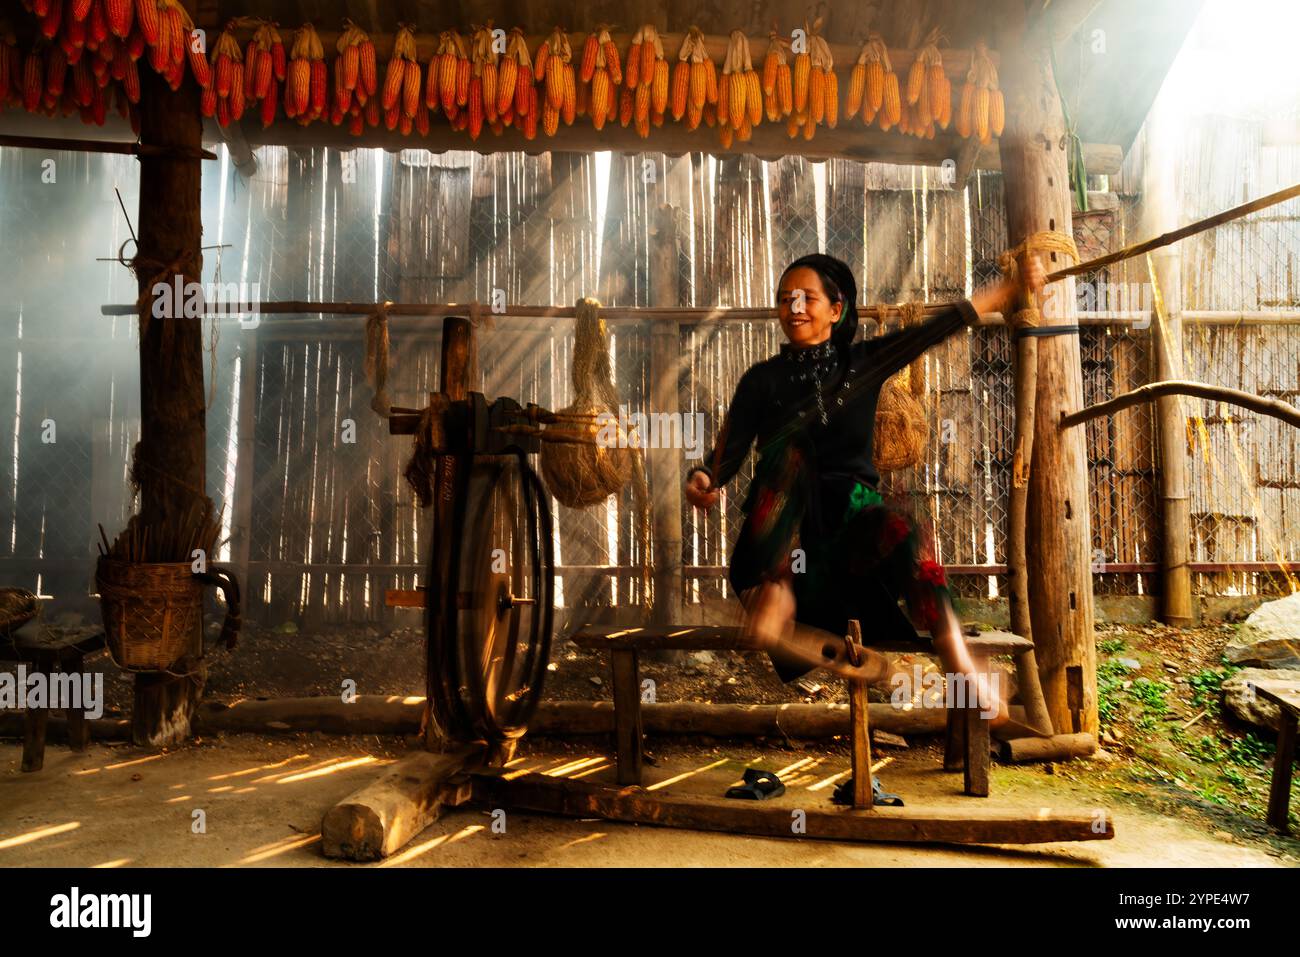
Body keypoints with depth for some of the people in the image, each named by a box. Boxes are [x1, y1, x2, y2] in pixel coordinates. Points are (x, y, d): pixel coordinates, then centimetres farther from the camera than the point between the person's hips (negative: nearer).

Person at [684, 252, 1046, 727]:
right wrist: (703, 478, -21)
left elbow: (944, 324, 11)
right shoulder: (764, 379, 9)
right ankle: (774, 592, -39)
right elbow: (728, 452, 0)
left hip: (851, 518, 1)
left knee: (898, 527, -34)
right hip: (785, 531, 0)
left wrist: (1016, 285, 9)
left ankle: (962, 670, -39)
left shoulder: (863, 362, 12)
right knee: (788, 447, -30)